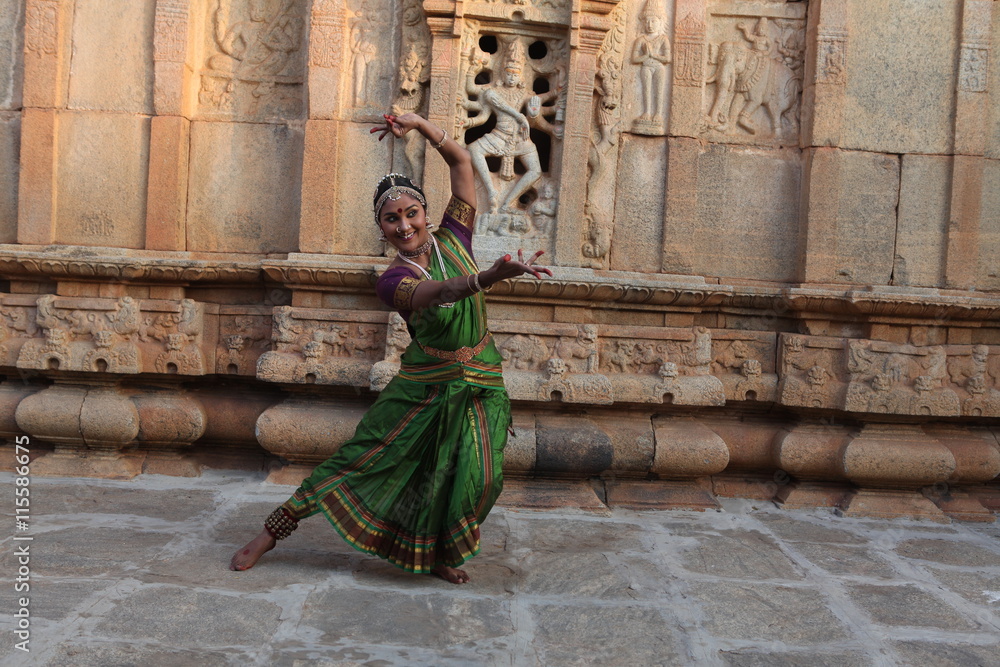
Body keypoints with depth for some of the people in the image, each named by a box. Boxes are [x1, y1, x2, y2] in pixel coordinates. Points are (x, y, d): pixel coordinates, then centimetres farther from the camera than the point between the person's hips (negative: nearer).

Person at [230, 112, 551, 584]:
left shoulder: (452, 240, -2)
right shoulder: (393, 280, -13)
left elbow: (462, 163, 2)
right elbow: (437, 292, -36)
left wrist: (419, 125, -8)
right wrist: (490, 276, -53)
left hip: (480, 385, 3)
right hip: (425, 386, -3)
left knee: (476, 478, -5)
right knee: (362, 461, 4)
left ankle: (441, 554, 22)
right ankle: (272, 532, 19)